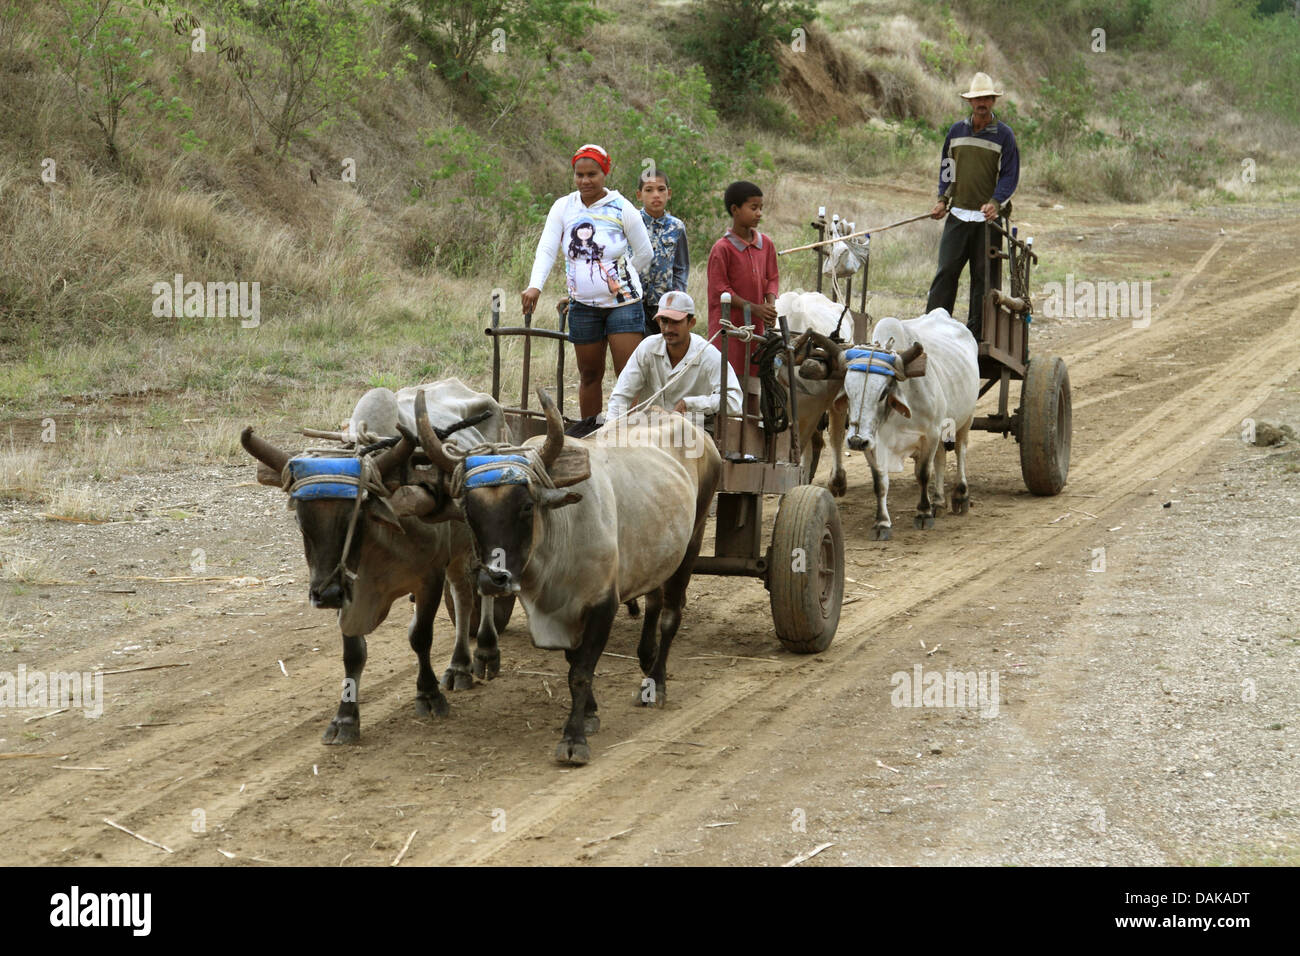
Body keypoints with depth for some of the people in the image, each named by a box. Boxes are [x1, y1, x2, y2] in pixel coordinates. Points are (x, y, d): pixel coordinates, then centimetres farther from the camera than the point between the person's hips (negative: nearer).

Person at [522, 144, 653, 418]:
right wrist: (535, 285, -20)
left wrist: (616, 279, 7)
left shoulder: (622, 209, -3)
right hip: (582, 306, 3)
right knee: (589, 374, 10)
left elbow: (644, 254, 6)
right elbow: (546, 249, -4)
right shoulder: (563, 207, 4)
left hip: (623, 301, -3)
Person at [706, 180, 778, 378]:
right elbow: (720, 289, -11)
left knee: (754, 374, 6)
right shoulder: (722, 248, -11)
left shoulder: (766, 244, 7)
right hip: (728, 324, -5)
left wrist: (770, 305, -7)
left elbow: (771, 278, 13)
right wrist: (754, 308, -17)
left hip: (756, 325, 5)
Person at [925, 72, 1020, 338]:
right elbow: (947, 167, 19)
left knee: (984, 275, 0)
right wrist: (942, 199, 6)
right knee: (946, 269, -4)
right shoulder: (957, 131, 10)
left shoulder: (1004, 135, 0)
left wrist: (996, 202, -17)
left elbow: (1010, 175, -1)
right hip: (958, 214, 2)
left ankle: (976, 330, 6)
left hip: (989, 217, -2)